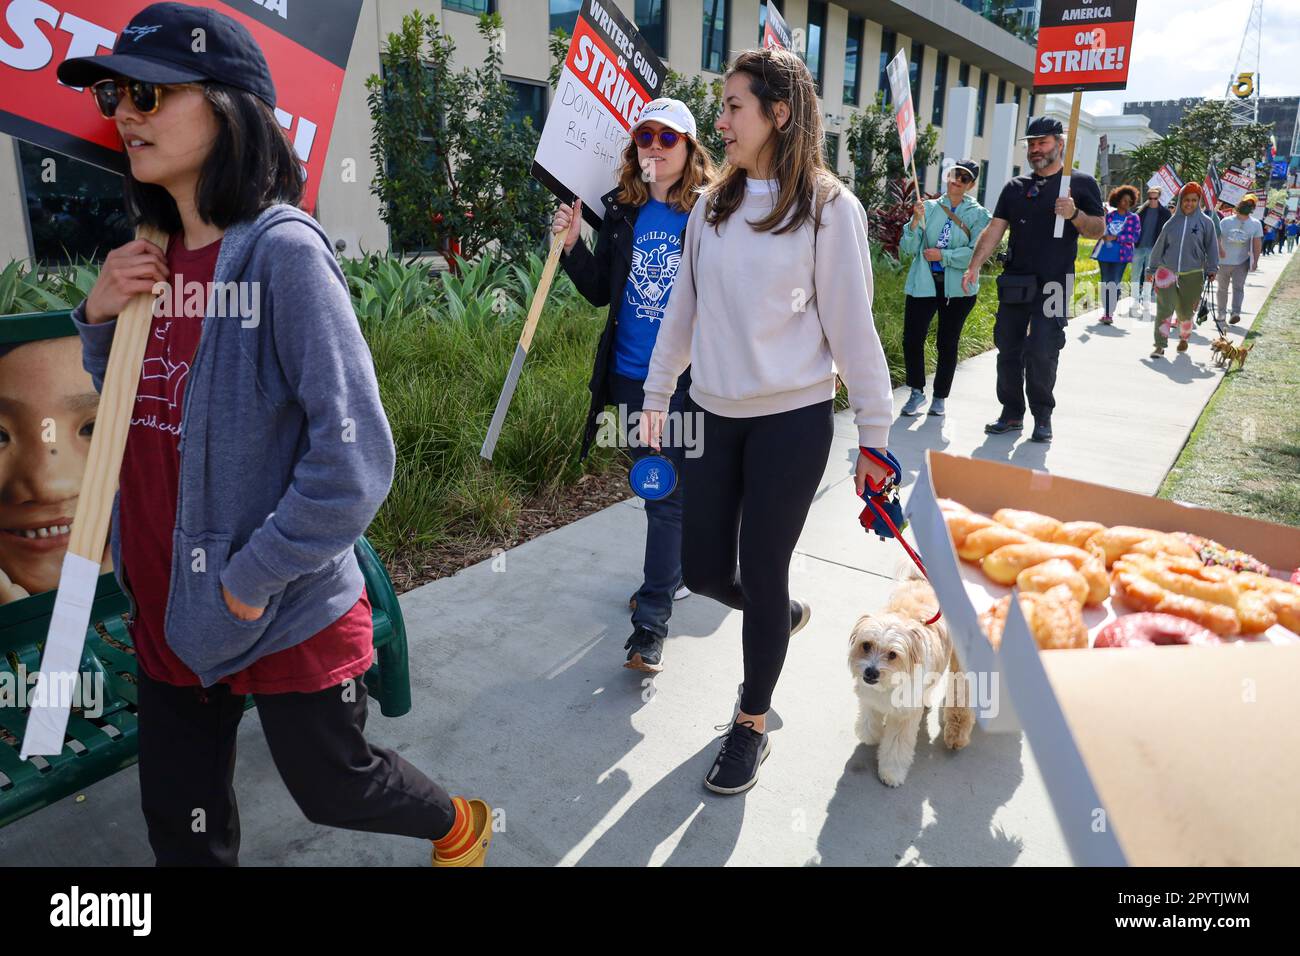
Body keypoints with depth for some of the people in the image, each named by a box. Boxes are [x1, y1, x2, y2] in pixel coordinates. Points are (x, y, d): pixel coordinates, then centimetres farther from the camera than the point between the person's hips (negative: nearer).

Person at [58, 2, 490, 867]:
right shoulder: (152, 259, 4)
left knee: (333, 785, 17)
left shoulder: (283, 251, -19)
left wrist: (253, 579, -17)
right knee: (181, 825, 18)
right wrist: (101, 318, -2)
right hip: (170, 610, 7)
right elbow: (138, 415, 15)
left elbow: (353, 461, -23)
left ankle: (461, 826, 47)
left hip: (286, 616, -6)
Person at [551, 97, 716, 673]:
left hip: (685, 378, -5)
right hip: (629, 375, 5)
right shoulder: (622, 212, 6)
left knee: (668, 495, -1)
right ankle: (671, 575, 40)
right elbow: (599, 291, 9)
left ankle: (651, 620, 5)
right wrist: (571, 245, -4)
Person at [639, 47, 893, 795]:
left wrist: (876, 434, -5)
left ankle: (753, 724, 26)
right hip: (717, 416, 5)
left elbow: (853, 327, -7)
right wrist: (657, 396, 15)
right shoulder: (713, 204, 7)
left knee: (762, 573, 3)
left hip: (793, 421, -5)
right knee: (705, 571, 9)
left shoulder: (829, 208, -7)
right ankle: (785, 615, 44)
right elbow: (684, 309, 13)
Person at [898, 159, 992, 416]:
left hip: (957, 288, -1)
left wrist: (942, 256, -15)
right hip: (923, 283, 1)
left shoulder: (979, 215, 0)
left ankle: (939, 397, 21)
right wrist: (915, 222, -15)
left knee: (947, 344, 7)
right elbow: (909, 248, 0)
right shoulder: (929, 208, 5)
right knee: (912, 339, -5)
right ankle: (917, 392, 15)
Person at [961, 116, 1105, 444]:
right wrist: (974, 266, -3)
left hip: (1053, 283, -4)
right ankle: (1012, 414, 15)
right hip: (1015, 281, 4)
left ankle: (1042, 416, 4)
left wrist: (1074, 214, -17)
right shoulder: (1015, 187, 15)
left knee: (1041, 352, -11)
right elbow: (995, 229, 9)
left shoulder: (1081, 183, 5)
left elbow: (1098, 230, 3)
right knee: (1008, 349, 4)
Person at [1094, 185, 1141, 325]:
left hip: (1121, 255, -2)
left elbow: (1135, 236, -6)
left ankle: (1110, 313, -4)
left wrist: (1115, 237, -15)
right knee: (1105, 283, 7)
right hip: (1104, 254, 2)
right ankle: (1105, 312, 17)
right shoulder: (1108, 214, 8)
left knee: (1115, 284, -7)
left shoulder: (1133, 218, 3)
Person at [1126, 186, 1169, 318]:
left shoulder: (1164, 213, 3)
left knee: (1148, 276, 1)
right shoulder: (1141, 210, 6)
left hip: (1153, 248, -2)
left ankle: (1145, 305, 5)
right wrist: (1132, 242, -2)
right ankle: (1135, 304, 7)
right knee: (1135, 275, 2)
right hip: (1138, 247, 2)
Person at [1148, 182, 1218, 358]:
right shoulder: (1172, 223, 6)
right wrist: (1153, 269, 15)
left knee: (1186, 311, 8)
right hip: (1167, 271, 0)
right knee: (1165, 308, -10)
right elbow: (1160, 246, 14)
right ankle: (1160, 345, -9)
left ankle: (1184, 339, 34)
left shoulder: (1205, 222, 3)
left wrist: (1211, 269, -2)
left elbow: (1211, 247, 5)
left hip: (1192, 275, 0)